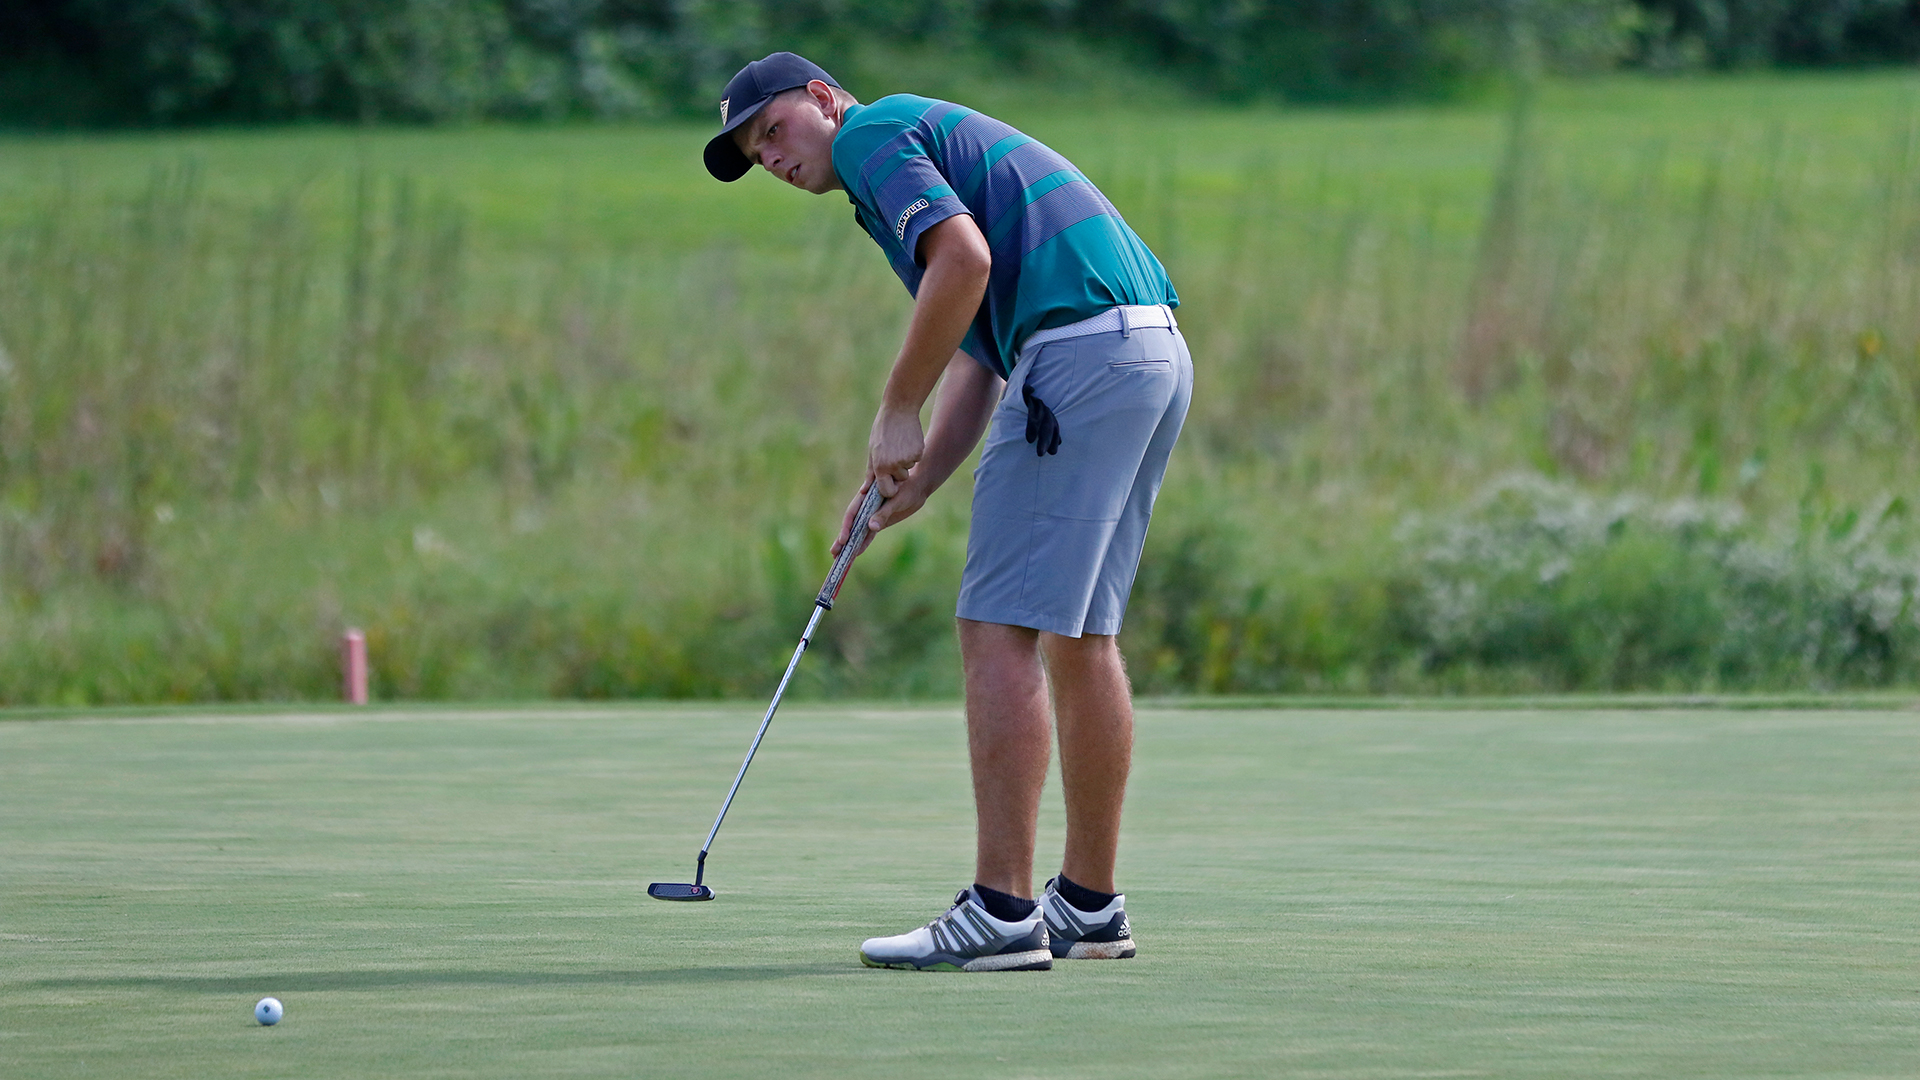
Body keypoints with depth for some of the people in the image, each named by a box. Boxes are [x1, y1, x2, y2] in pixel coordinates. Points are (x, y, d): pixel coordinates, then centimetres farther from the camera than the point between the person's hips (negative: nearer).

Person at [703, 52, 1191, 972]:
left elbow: (963, 257, -17)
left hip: (1081, 347, -10)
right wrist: (916, 482, 13)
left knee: (1002, 629, -9)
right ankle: (1089, 906, 19)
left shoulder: (874, 132, 1)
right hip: (1157, 352, 10)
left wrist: (896, 412, -9)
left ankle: (1001, 912, -12)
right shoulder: (937, 143, 30)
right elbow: (978, 361, 25)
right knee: (1080, 637, 15)